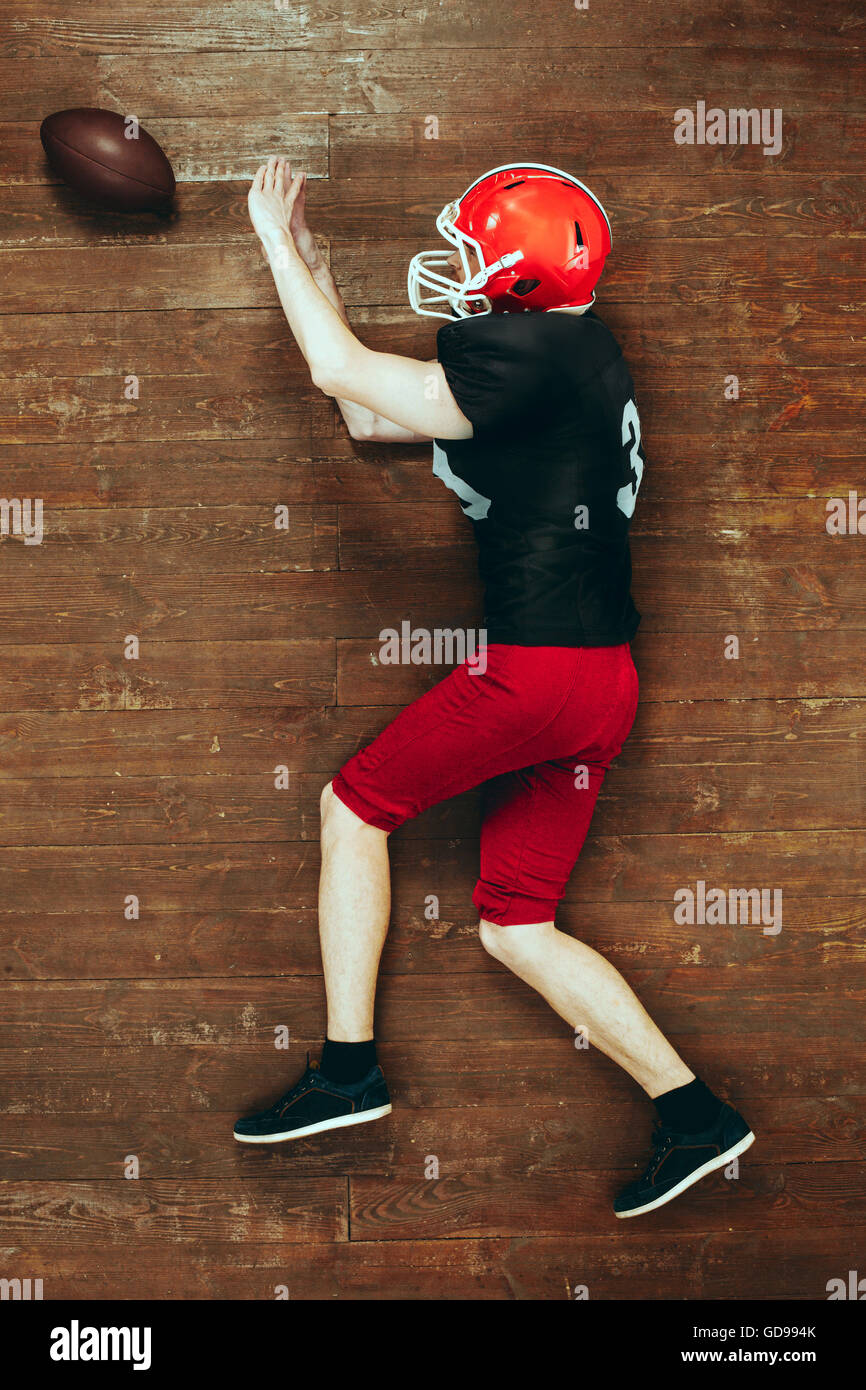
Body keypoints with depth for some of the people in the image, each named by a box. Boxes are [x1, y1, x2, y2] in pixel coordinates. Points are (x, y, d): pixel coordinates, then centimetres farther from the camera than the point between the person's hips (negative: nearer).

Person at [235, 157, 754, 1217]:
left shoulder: (535, 352, -12)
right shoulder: (562, 358, 18)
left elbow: (341, 372, -8)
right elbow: (369, 419, 22)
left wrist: (277, 242, 6)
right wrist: (311, 268, 24)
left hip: (540, 667, -10)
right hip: (598, 681, 10)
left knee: (354, 807, 8)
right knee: (515, 929, 12)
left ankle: (348, 1067, 13)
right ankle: (692, 1115, 12)